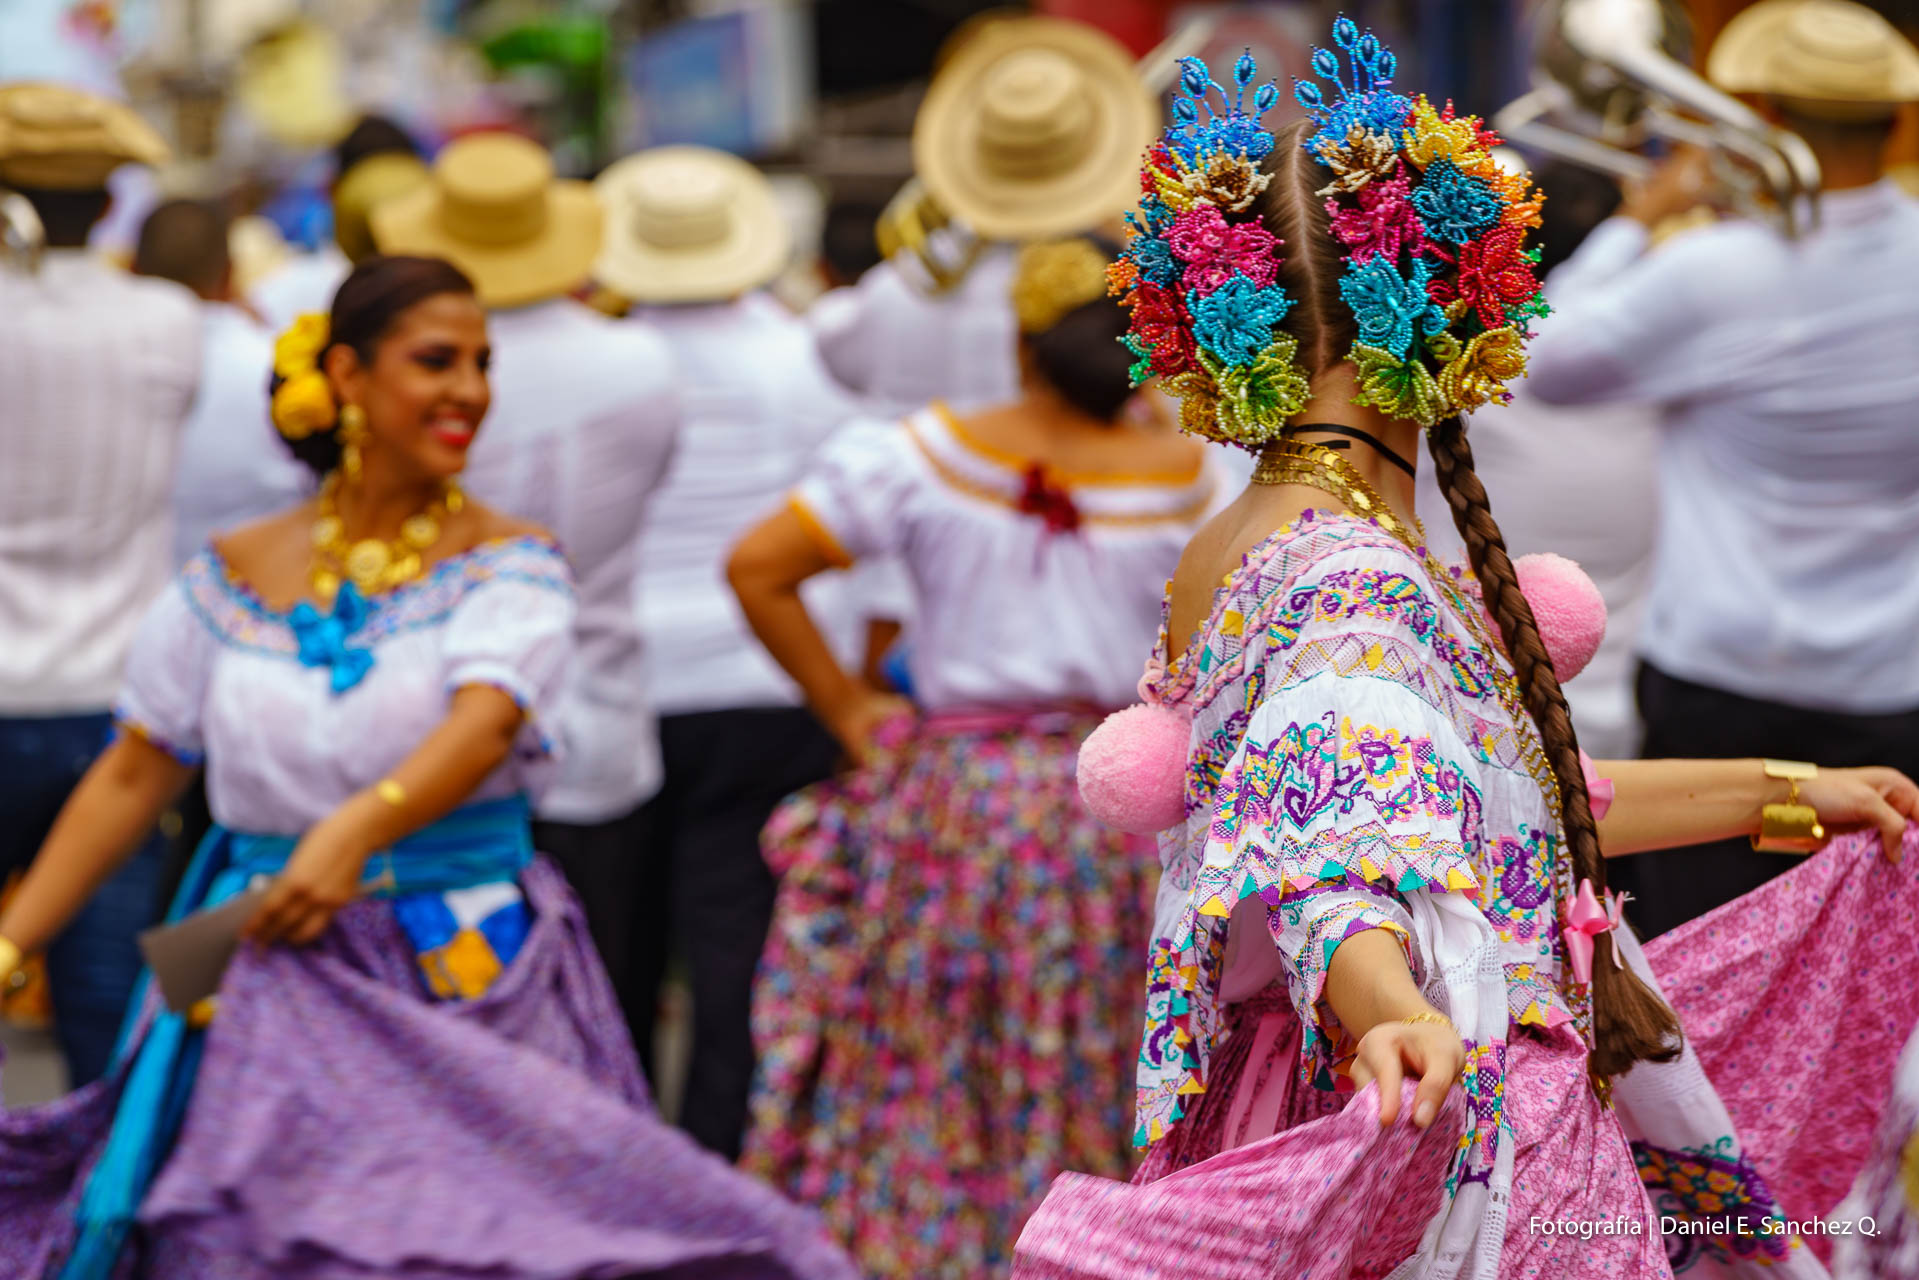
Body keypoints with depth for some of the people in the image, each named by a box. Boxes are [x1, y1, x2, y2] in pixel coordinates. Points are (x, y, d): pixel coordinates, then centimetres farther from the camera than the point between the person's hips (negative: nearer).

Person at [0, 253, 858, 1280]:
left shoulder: (510, 566, -2)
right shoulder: (230, 579, 7)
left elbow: (483, 726, -20)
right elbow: (131, 778, 11)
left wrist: (357, 831, -39)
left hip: (468, 985, -2)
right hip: (266, 998, 3)